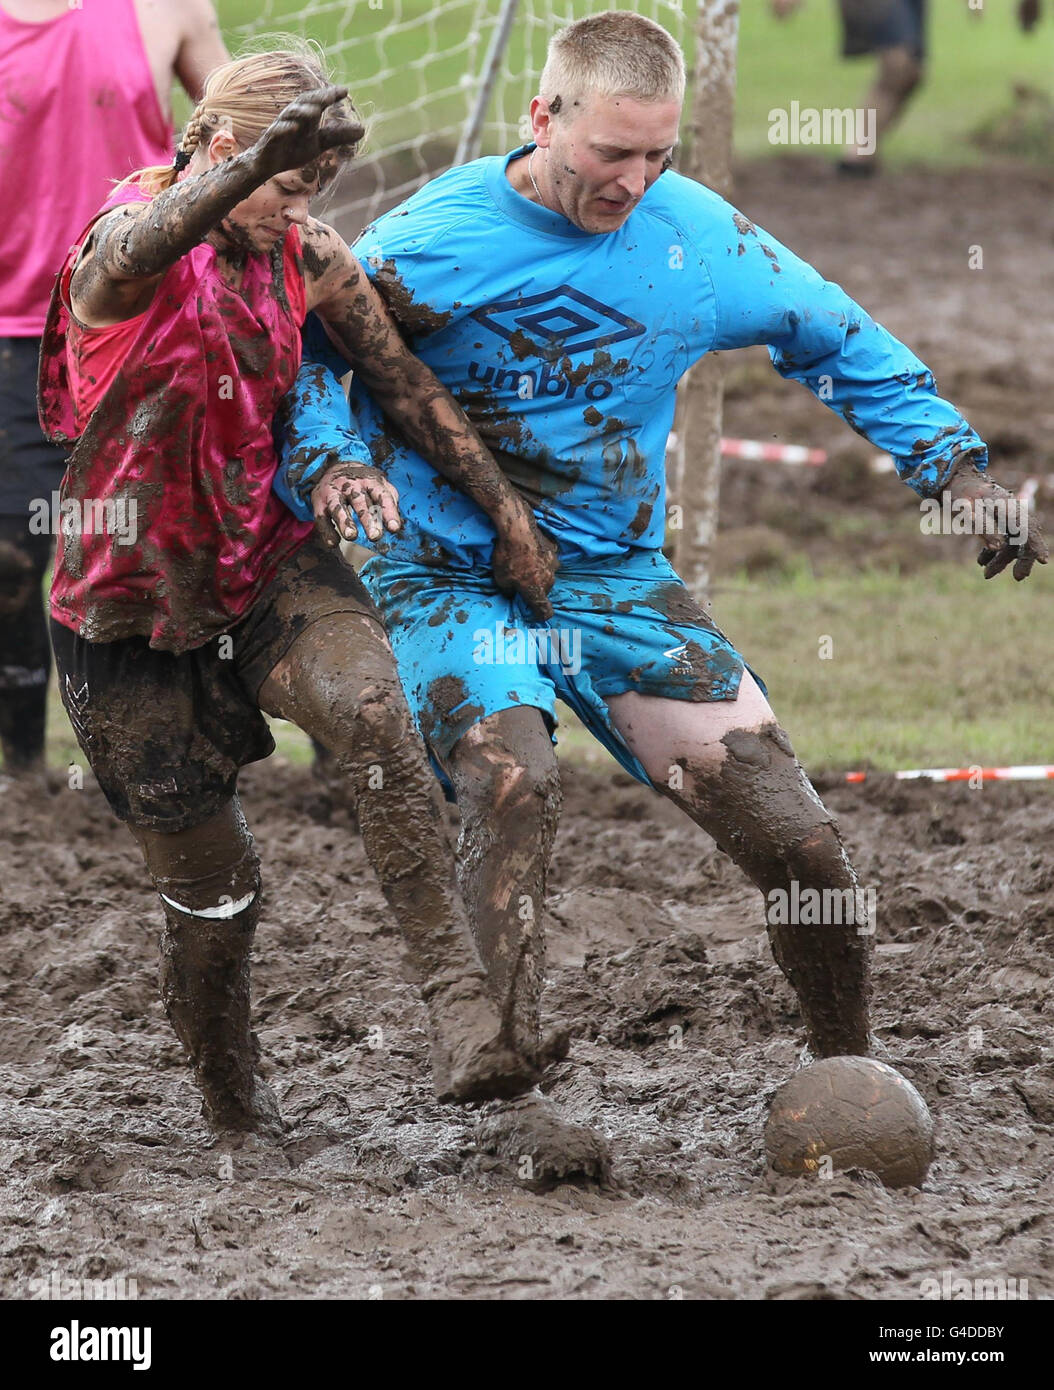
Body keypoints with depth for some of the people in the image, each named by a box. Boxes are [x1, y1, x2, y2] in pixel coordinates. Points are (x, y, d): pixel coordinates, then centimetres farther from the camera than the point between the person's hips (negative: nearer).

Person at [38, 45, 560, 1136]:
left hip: (264, 566, 3)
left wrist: (506, 511, 13)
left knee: (369, 709, -31)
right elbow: (149, 242, -47)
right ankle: (230, 1103, 33)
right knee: (209, 882, 4)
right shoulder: (123, 248, -20)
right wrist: (252, 165, -68)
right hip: (129, 606, -3)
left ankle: (460, 1009, -37)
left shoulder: (310, 260, -4)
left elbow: (406, 388, 10)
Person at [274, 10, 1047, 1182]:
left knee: (797, 841, -6)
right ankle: (510, 1101, -28)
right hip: (450, 574, -3)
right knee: (511, 785, -32)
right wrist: (329, 468, -24)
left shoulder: (700, 239, -5)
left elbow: (842, 345, 10)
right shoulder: (434, 238, -14)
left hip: (618, 579, 3)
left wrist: (958, 468, 2)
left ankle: (850, 1081, 16)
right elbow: (311, 352, -3)